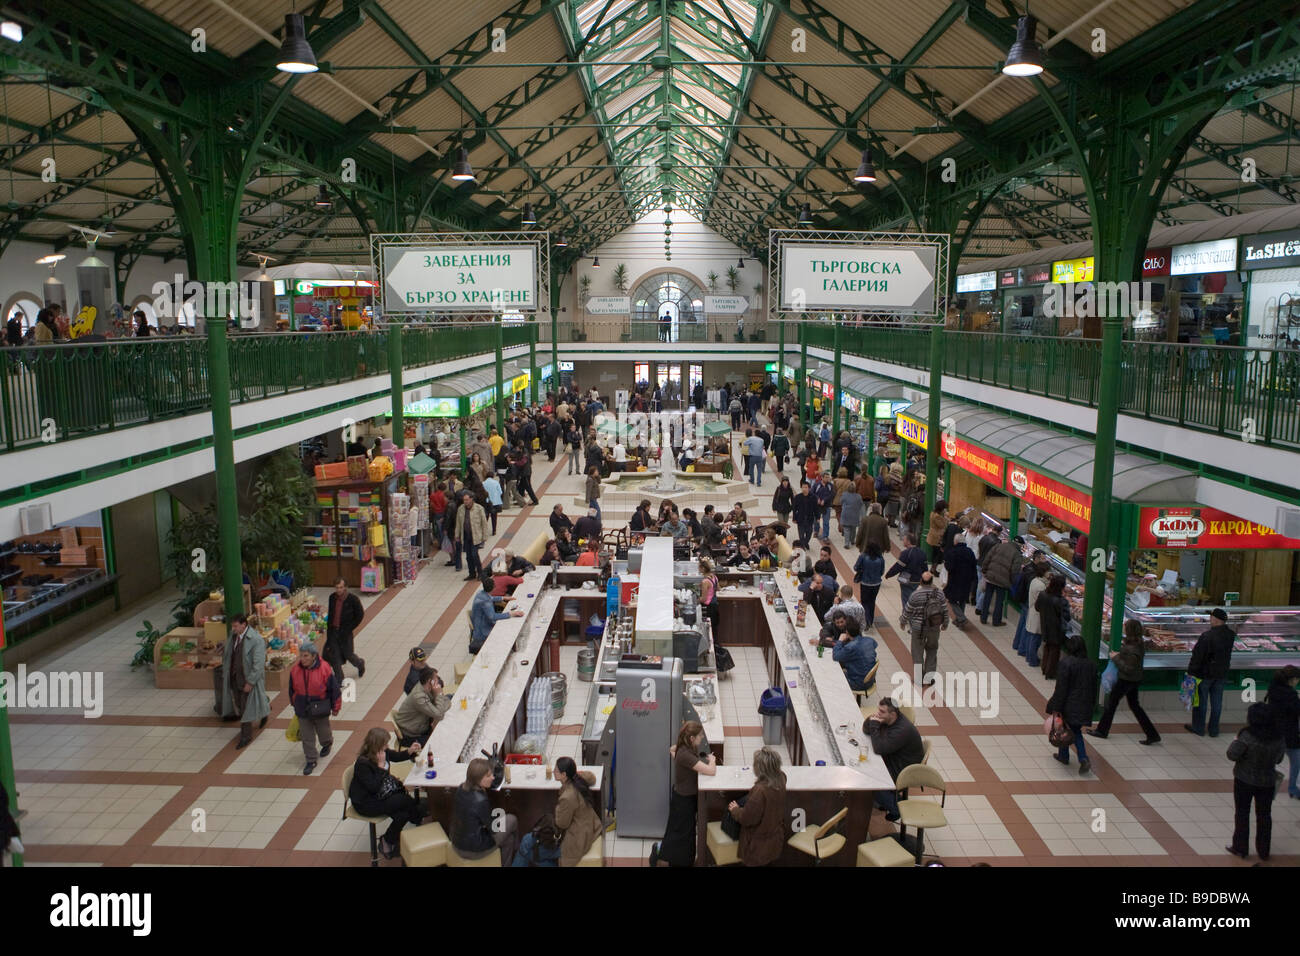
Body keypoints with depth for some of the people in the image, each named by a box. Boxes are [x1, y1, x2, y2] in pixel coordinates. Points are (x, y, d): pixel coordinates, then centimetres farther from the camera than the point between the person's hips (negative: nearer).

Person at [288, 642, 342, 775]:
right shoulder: (295, 670, -10)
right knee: (306, 737, 6)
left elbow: (334, 690, -9)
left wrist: (335, 708, -2)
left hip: (320, 709, -2)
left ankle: (327, 744, 50)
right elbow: (292, 690, 8)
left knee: (323, 731, 17)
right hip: (302, 709, 2)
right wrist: (295, 704, 16)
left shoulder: (325, 669, -20)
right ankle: (311, 761, 21)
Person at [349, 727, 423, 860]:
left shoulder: (383, 752, -3)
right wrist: (381, 765, -27)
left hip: (383, 793, 7)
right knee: (407, 801, -18)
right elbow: (373, 787, -26)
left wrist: (410, 751, -2)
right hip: (366, 803, -7)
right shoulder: (362, 763, -24)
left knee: (402, 815, -17)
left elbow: (397, 756, 17)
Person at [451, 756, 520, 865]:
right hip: (472, 850, -7)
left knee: (509, 838, 24)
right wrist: (499, 815, 3)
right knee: (512, 820, 11)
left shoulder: (461, 788, -9)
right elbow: (493, 829, -15)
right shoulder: (481, 801, -32)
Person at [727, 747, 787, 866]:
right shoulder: (781, 779, -16)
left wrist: (735, 809, -9)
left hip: (760, 846, -6)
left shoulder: (760, 790, -40)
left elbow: (747, 818, -26)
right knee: (771, 862, 30)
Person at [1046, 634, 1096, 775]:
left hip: (1069, 705, -5)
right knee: (1076, 731, 18)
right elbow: (1094, 687, 8)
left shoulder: (1066, 663, -20)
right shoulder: (1090, 665, -1)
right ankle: (1084, 759, 2)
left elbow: (1061, 688, -19)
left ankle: (1063, 756, 31)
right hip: (1084, 706, 5)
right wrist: (1090, 704, 21)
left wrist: (1056, 708, -14)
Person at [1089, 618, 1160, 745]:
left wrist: (1116, 658, -18)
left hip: (1126, 680, -9)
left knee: (1111, 702, 7)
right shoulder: (1139, 643, 1)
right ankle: (1152, 734, 19)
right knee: (1134, 705, 19)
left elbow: (1128, 669, -27)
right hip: (1135, 679, 9)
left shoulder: (1132, 648, -28)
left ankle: (1102, 730, 21)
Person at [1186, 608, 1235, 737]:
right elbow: (1228, 655, 8)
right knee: (1217, 703, 14)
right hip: (1222, 674, 5)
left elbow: (1197, 656, -18)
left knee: (1200, 701, 9)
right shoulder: (1232, 635, -4)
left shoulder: (1207, 636, -24)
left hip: (1205, 673, -5)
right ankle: (1213, 730, 22)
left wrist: (1191, 671, -10)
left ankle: (1198, 728, 19)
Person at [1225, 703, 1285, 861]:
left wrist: (1235, 742, -3)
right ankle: (1264, 851, 28)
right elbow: (1278, 760, 4)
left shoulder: (1247, 736, -25)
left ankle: (1240, 848, 22)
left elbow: (1232, 755, -21)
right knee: (1264, 815, 17)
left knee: (1242, 814, 13)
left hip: (1244, 781, -4)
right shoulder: (1279, 739, -9)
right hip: (1267, 783, 4)